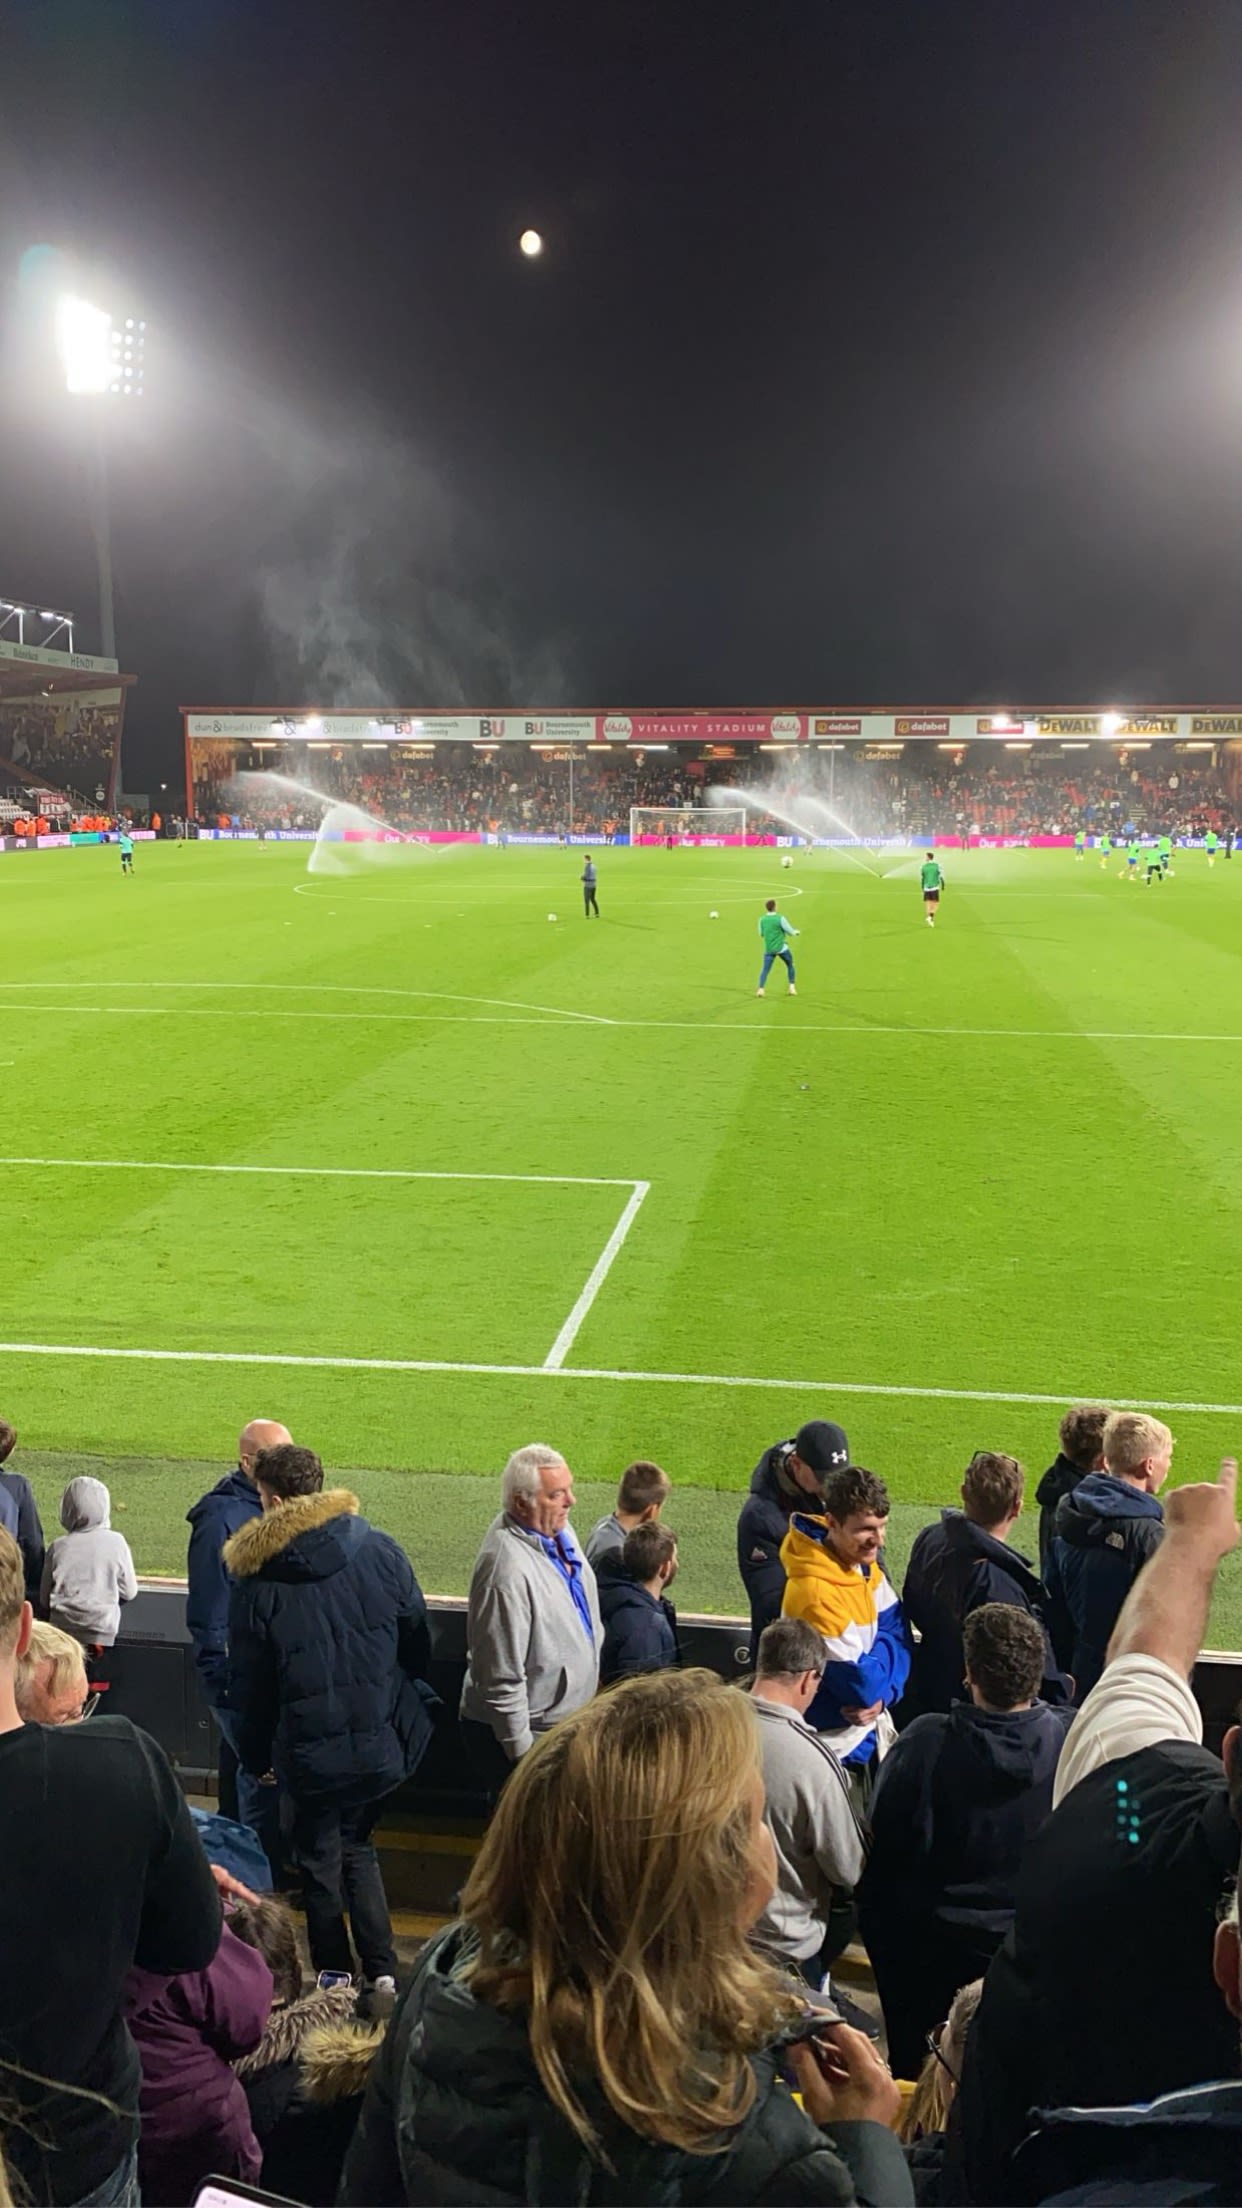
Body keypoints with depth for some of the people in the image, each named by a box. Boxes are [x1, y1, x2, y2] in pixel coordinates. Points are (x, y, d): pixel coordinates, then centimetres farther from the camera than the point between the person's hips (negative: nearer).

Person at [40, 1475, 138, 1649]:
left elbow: (44, 1600, 5)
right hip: (101, 1634, -1)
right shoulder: (115, 1542, -7)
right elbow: (129, 1592, 2)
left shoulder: (58, 1546, -4)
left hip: (62, 1632, 1)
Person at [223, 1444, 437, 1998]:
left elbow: (249, 1685, -2)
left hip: (312, 1752, -3)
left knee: (321, 1858, 18)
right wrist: (411, 1710, 16)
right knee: (355, 1844, 22)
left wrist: (256, 1756, 12)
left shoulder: (256, 1583, -11)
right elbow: (418, 1643, 2)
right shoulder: (380, 1551, -5)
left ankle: (336, 1978, 25)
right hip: (386, 1743, 3)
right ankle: (381, 1969, 15)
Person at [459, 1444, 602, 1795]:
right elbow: (503, 1678, -25)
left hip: (569, 1720, 9)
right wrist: (522, 1753, -19)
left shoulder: (557, 1528, -3)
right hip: (529, 1734, -9)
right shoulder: (508, 1571, -31)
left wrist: (593, 1671, 23)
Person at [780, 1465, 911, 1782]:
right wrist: (886, 1647, -10)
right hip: (838, 1745, -8)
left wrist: (885, 1692, -18)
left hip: (872, 1732, 8)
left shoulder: (863, 1562, -5)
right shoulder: (815, 1592, -31)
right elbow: (862, 1685, -28)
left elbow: (897, 1634, -1)